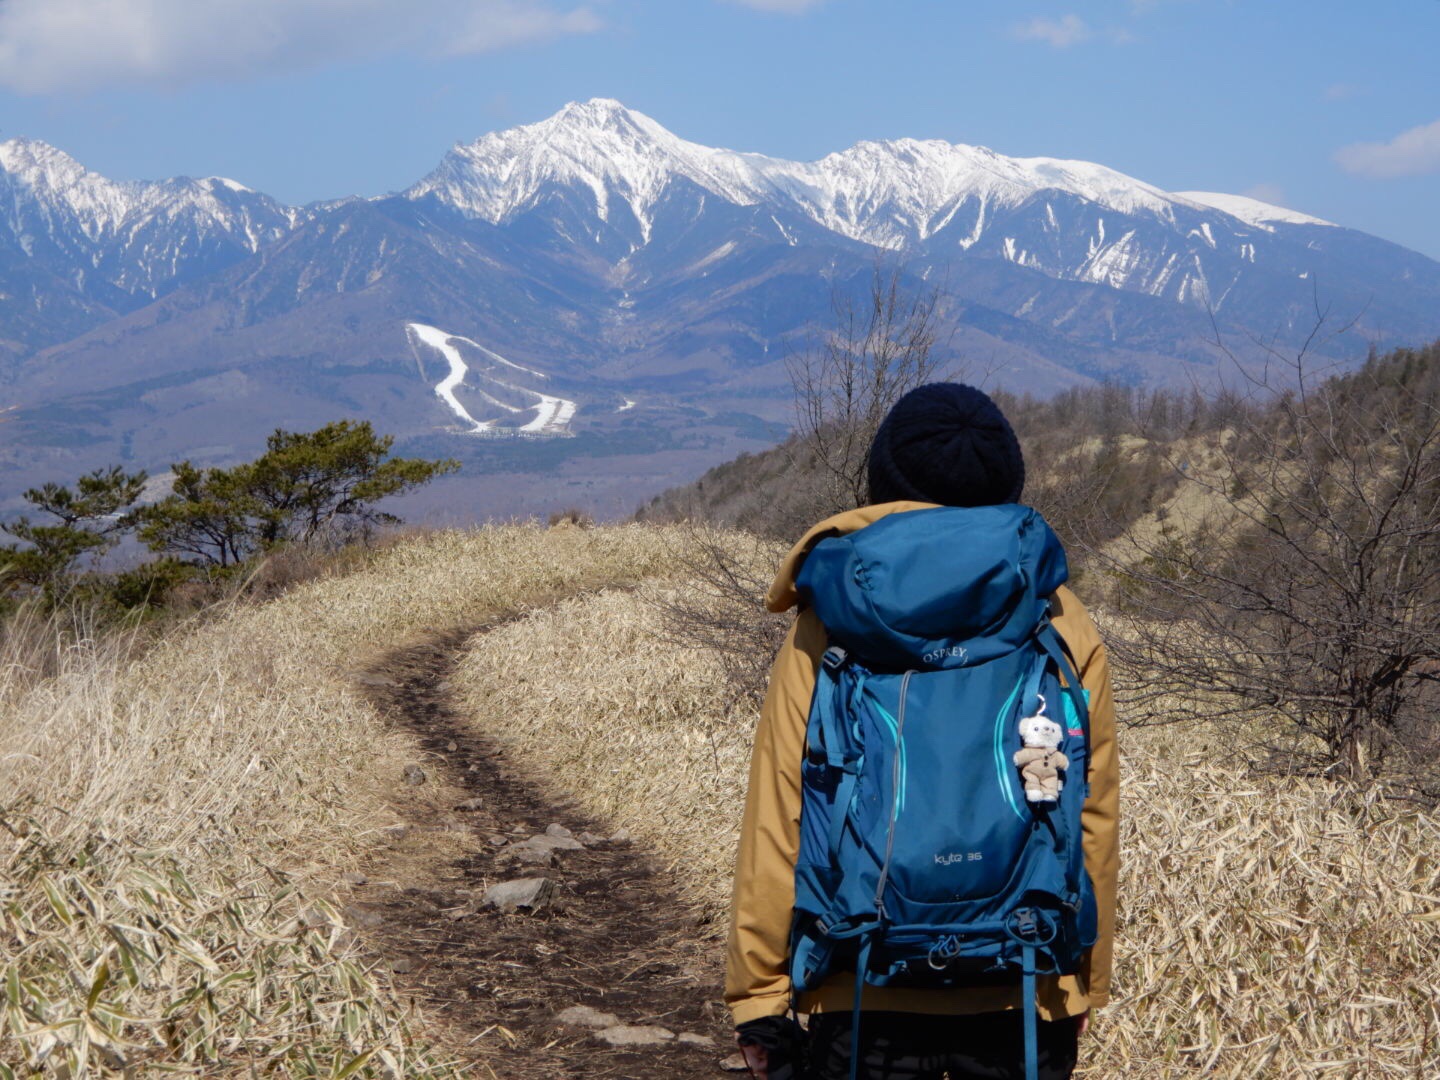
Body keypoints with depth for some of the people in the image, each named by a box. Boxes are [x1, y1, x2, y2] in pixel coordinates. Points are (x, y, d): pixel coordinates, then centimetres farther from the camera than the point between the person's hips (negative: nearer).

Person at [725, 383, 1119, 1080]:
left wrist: (757, 994, 1)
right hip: (1022, 990, 2)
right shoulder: (1064, 629, 0)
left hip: (864, 992, -1)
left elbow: (777, 826, -6)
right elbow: (1094, 822, 3)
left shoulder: (829, 627, -6)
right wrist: (1085, 982, 14)